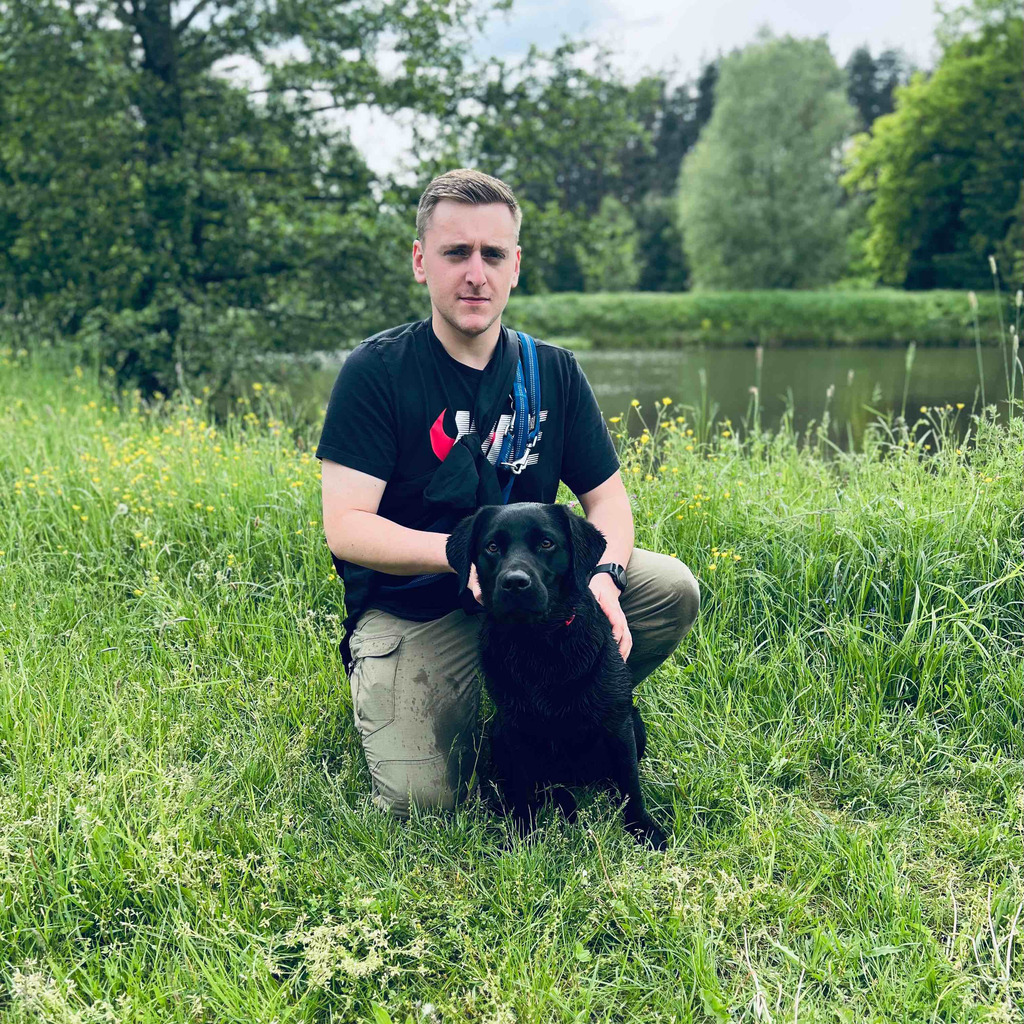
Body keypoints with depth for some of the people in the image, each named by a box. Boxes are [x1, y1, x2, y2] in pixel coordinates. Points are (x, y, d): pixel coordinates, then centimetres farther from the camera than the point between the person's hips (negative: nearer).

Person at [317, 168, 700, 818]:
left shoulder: (554, 372, 3)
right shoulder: (376, 371, -10)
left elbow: (607, 497, 4)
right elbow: (346, 527, -16)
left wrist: (603, 573, -18)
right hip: (412, 613, -3)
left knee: (674, 590, -17)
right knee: (420, 799, -21)